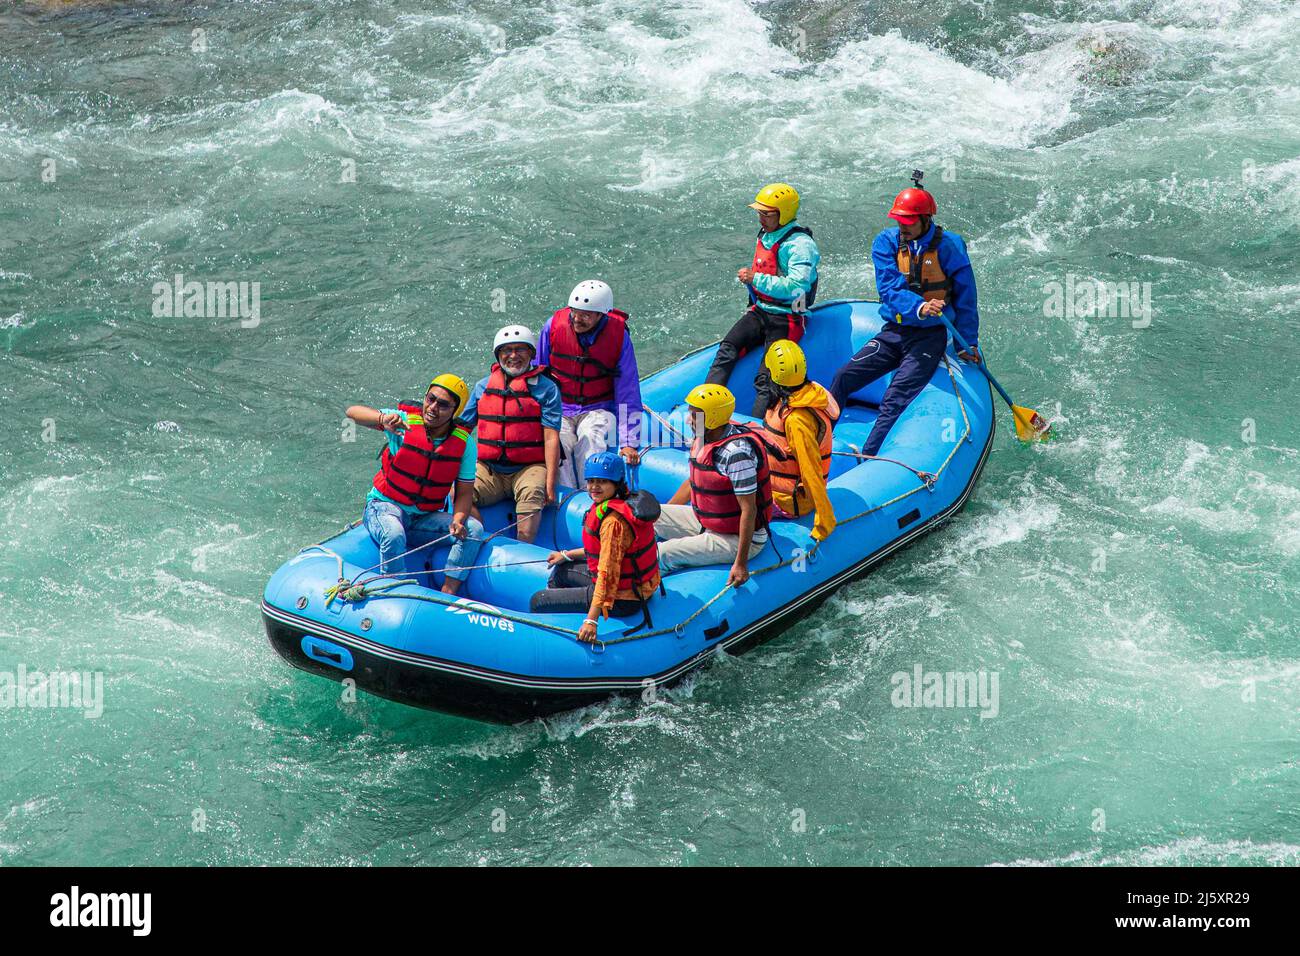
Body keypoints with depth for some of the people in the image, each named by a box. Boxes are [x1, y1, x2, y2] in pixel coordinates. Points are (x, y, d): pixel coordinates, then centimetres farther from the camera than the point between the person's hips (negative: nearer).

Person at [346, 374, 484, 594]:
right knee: (394, 535, -36)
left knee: (473, 529, -18)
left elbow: (464, 492, -1)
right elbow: (353, 412, -23)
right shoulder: (405, 420, -12)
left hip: (424, 519, 4)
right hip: (385, 506, -4)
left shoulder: (464, 443, -4)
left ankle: (447, 595, -23)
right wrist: (383, 418, -45)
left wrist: (458, 519, -24)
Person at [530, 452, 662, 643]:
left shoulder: (613, 521, -28)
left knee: (538, 602, -4)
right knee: (560, 571, 31)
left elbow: (607, 573, -31)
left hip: (623, 599, -11)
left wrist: (591, 620, -32)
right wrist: (567, 555, 27)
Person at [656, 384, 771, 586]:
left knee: (660, 554, -20)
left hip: (734, 538, -10)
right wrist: (663, 515, 19)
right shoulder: (703, 439, 0)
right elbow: (693, 482, 19)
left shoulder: (736, 452, -28)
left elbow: (749, 510, -27)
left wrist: (741, 564, -28)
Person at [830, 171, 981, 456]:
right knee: (843, 378, -8)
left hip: (929, 337, -4)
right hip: (893, 333, 4)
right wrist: (919, 308, -33)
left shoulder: (949, 246, -8)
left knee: (894, 400, -20)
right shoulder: (886, 243, -2)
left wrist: (969, 343, 1)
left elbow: (965, 297, 0)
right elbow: (889, 289, -14)